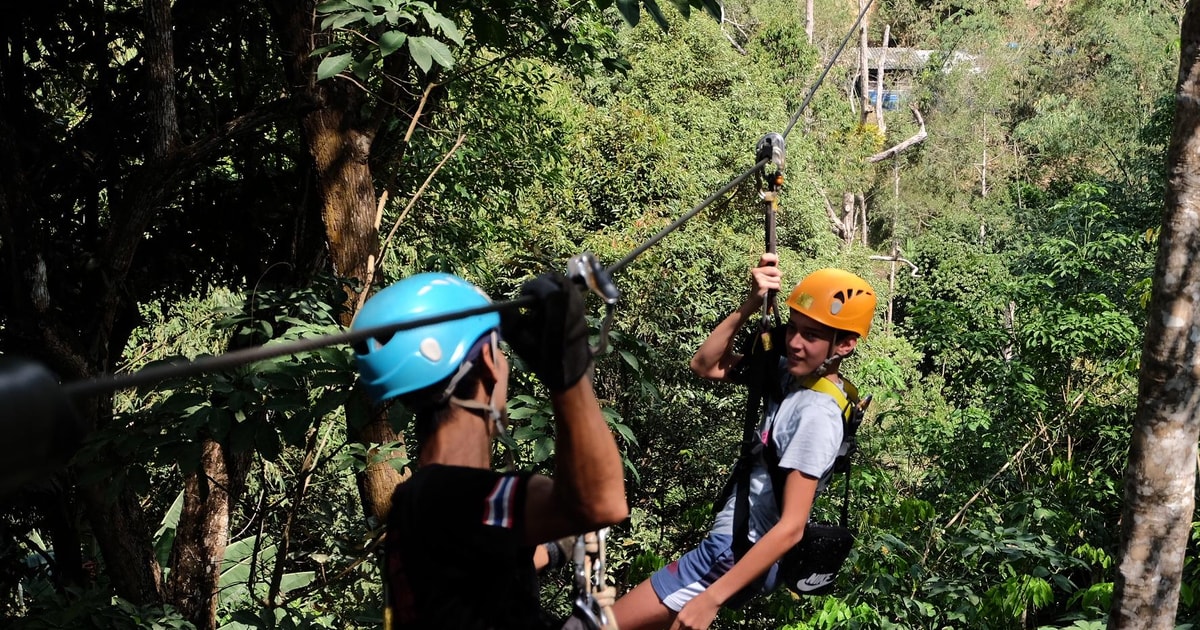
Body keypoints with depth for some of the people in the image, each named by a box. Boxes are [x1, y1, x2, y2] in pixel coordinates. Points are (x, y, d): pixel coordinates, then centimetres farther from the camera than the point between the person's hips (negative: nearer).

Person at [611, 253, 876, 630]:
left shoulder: (817, 414, -24)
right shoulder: (793, 372, 0)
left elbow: (790, 528, -27)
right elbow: (705, 366, 6)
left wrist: (710, 598, -27)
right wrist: (750, 306, -9)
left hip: (735, 559, -9)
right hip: (735, 544, 9)